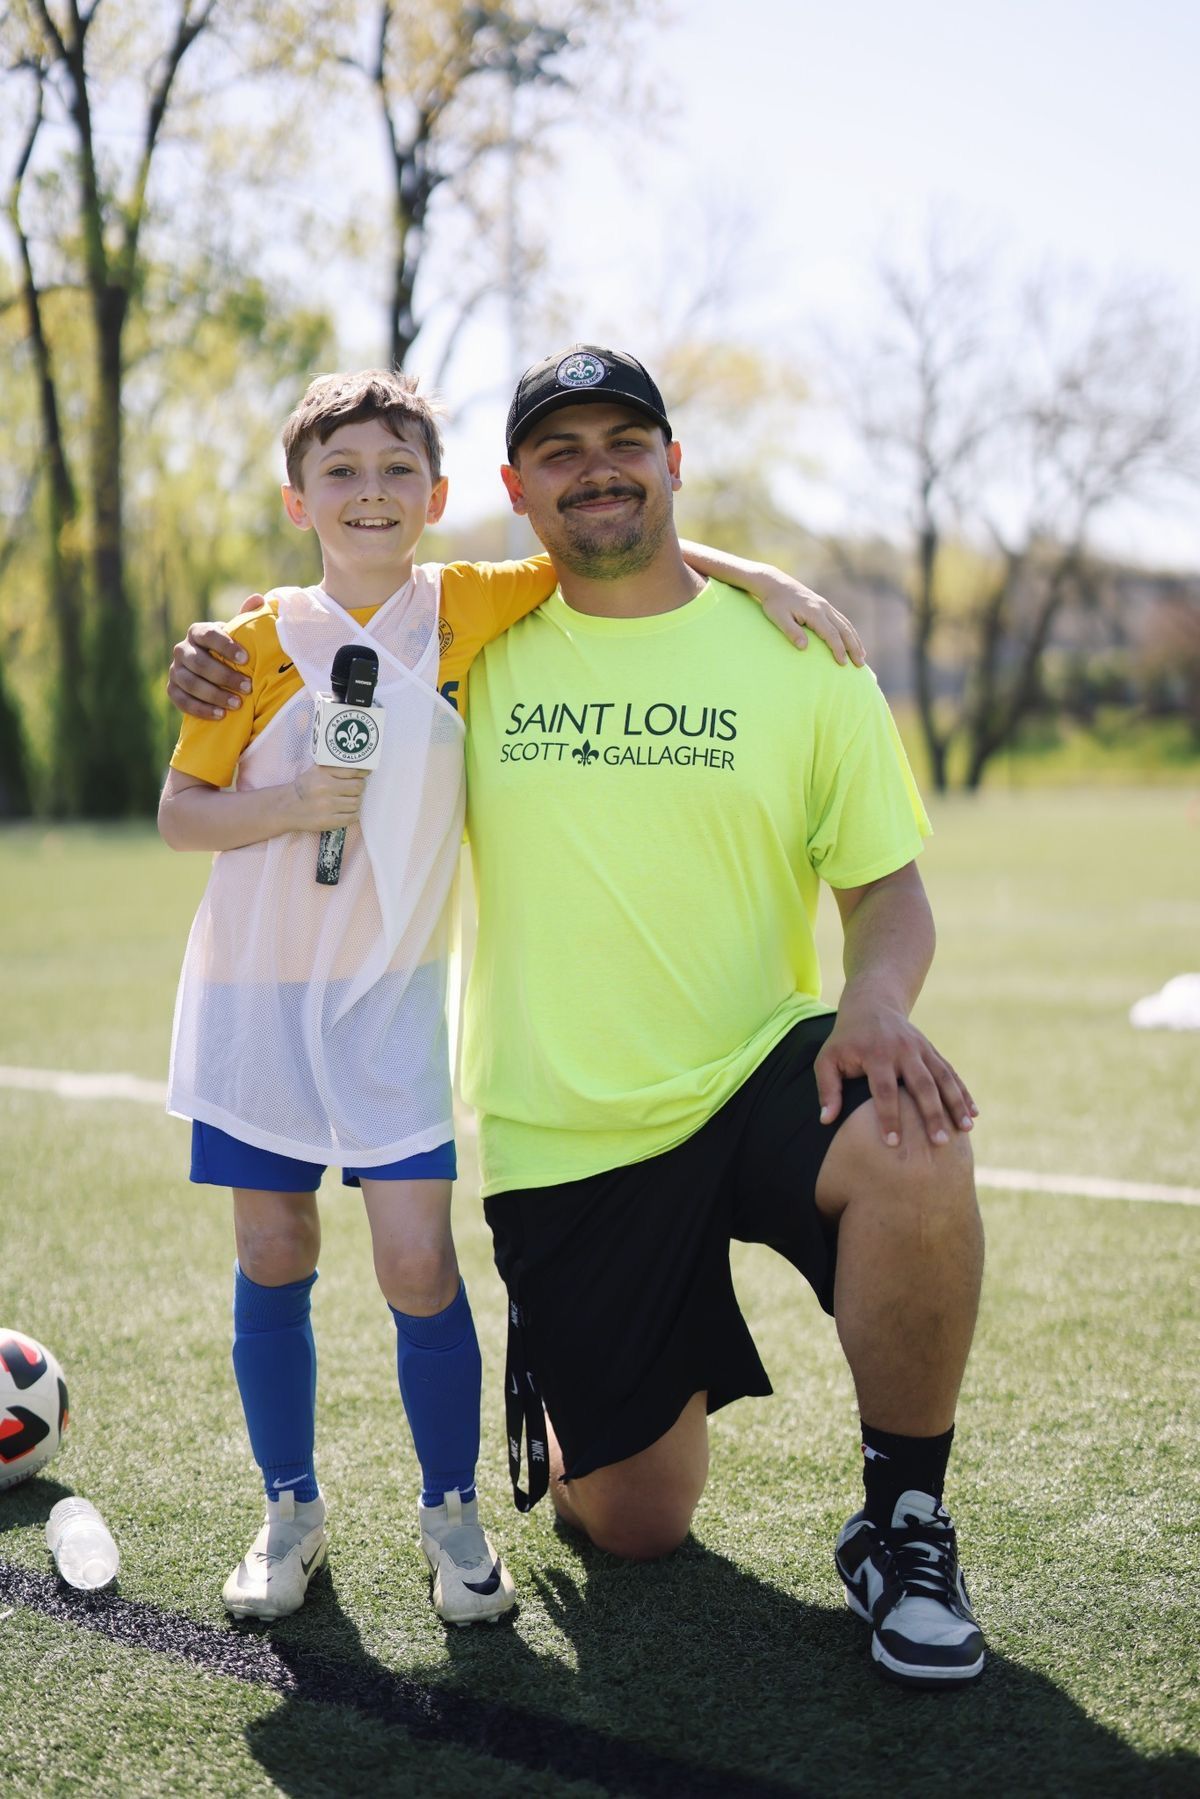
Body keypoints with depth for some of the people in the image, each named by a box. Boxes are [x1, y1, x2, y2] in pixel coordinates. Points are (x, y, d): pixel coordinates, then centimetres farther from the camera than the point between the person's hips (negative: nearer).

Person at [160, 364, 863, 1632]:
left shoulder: (467, 610, -2)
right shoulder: (260, 644, -4)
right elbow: (179, 813, 0)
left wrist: (761, 579, -3)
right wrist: (289, 805, -17)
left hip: (390, 991, 0)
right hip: (254, 989, 0)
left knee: (418, 1261, -8)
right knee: (274, 1263, 7)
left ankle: (452, 1508, 12)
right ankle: (290, 1510, 24)